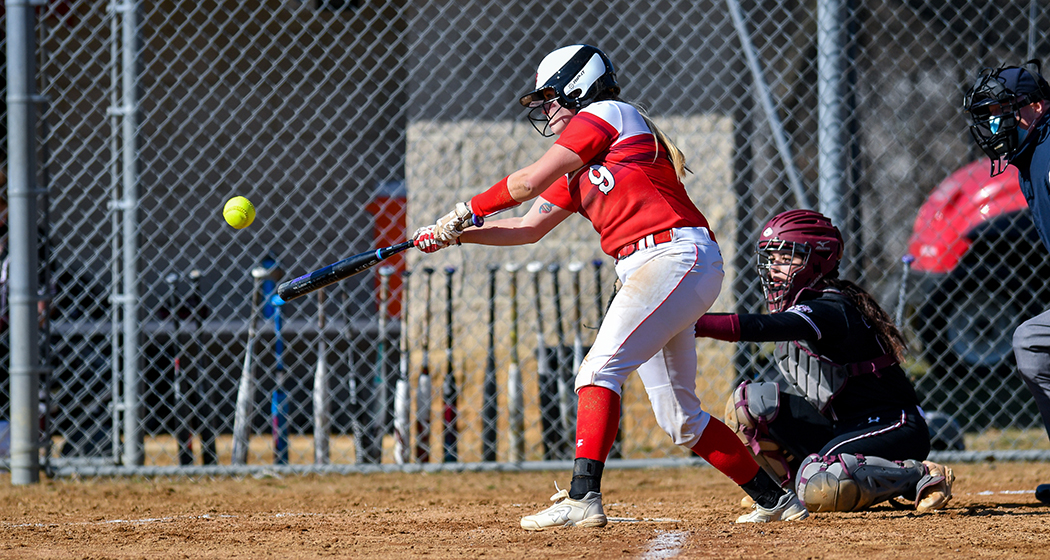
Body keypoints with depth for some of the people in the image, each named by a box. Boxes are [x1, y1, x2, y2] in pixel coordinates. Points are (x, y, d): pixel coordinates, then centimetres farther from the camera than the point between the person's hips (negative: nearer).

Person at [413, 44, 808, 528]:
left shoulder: (604, 115, 0)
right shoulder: (579, 169, 27)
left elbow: (530, 182, -4)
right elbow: (529, 228, 27)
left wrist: (467, 210, 8)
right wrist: (455, 235, 18)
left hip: (677, 255, -10)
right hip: (648, 270, 10)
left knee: (600, 370, -20)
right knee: (680, 419, 10)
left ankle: (582, 498, -30)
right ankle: (775, 500, 17)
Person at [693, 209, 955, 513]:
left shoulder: (829, 310, -22)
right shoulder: (795, 306, 8)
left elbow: (762, 327, -39)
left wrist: (691, 323, -47)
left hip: (893, 429, -9)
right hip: (841, 428, 9)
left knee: (820, 490, -33)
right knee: (747, 402, -4)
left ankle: (919, 475, -13)